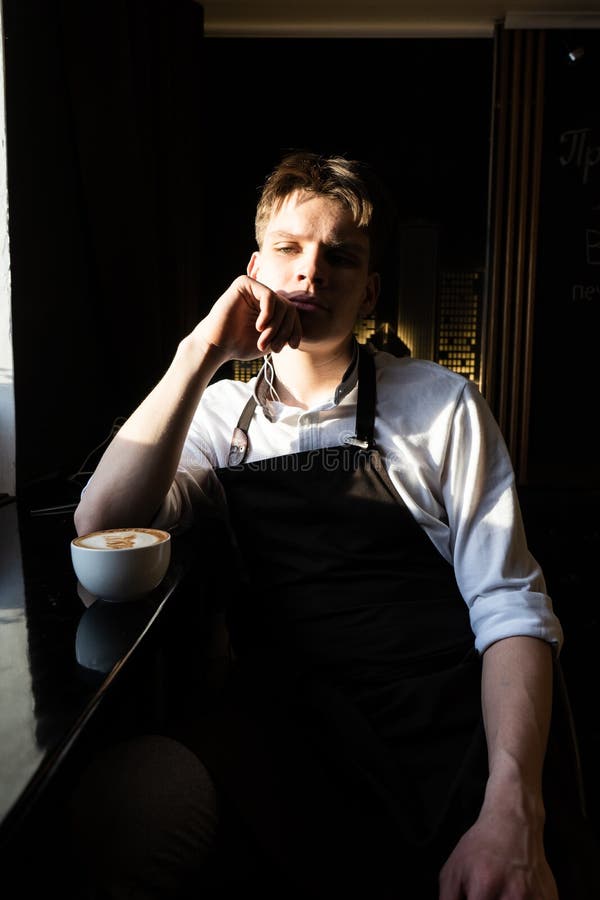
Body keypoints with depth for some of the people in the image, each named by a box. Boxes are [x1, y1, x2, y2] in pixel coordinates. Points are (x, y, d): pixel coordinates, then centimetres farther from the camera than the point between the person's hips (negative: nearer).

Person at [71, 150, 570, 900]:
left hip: (443, 729, -1)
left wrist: (511, 809, -17)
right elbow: (103, 524, -6)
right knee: (129, 793, -26)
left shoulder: (439, 404, 2)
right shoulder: (220, 415, 9)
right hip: (281, 722, 2)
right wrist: (202, 353, -10)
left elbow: (510, 606, -3)